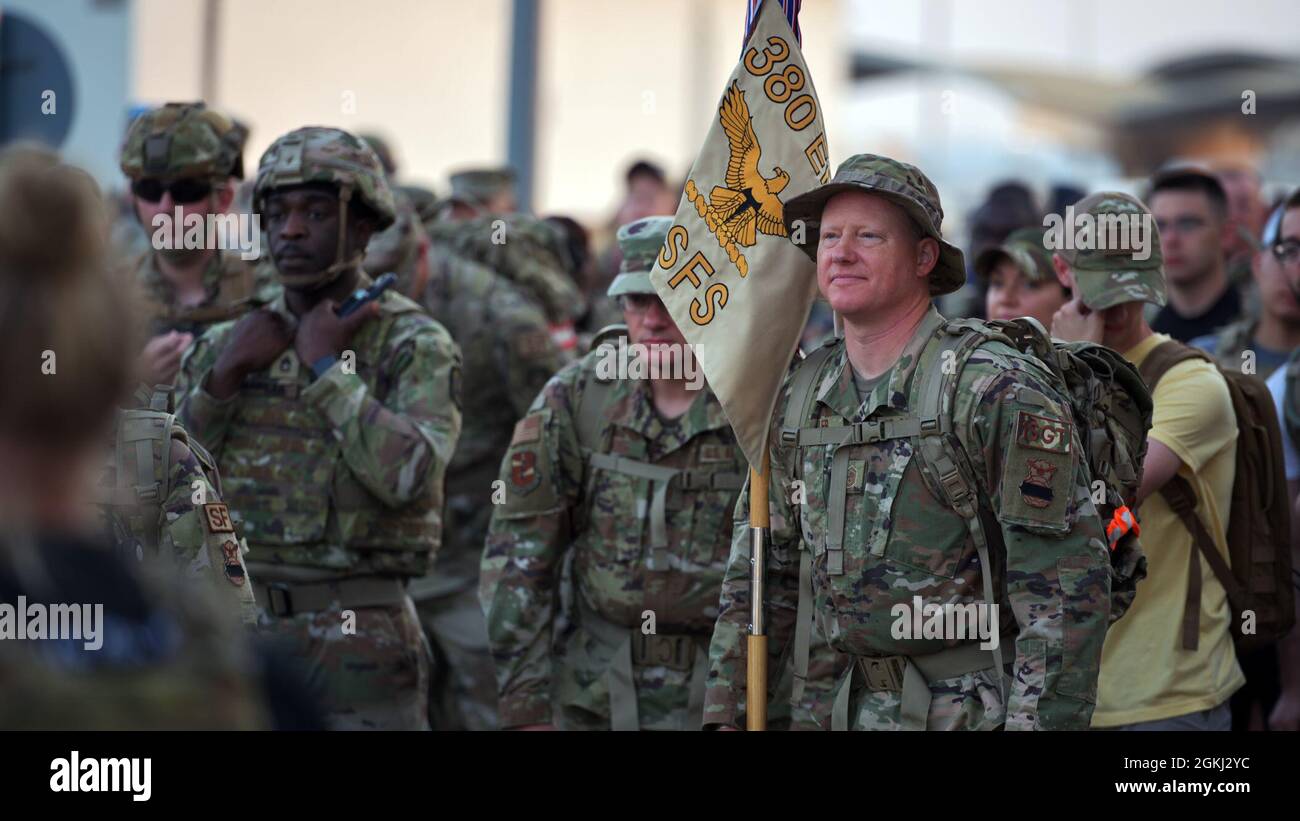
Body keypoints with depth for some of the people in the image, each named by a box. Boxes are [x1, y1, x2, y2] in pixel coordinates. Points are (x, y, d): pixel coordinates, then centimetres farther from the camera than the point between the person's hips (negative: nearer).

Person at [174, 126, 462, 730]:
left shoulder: (415, 346, -3)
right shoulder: (223, 347, 11)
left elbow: (406, 474, -21)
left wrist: (327, 365, -12)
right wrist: (223, 378, -7)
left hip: (358, 646, -4)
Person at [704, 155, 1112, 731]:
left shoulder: (999, 390, -13)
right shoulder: (800, 398, 8)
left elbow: (1067, 586, -17)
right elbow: (762, 573, 14)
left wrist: (1041, 721, -22)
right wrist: (726, 710, 8)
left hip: (975, 709, -6)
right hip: (848, 705, 6)